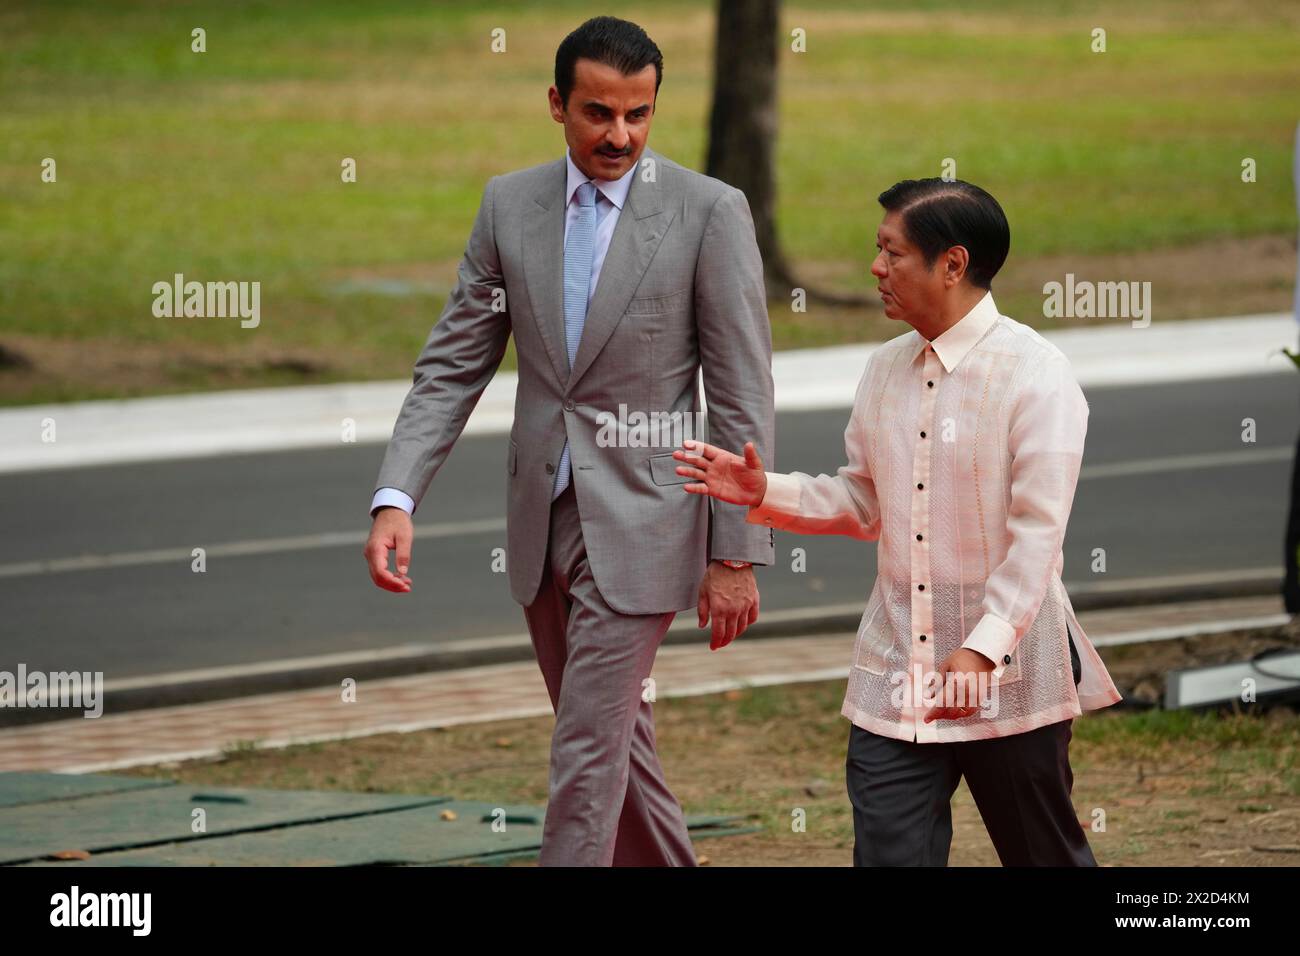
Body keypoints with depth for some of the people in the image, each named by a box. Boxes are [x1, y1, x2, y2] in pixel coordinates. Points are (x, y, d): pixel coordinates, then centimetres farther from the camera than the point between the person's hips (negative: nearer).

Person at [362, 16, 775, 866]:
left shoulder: (710, 213, -9)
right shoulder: (510, 205, 4)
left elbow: (743, 398, -8)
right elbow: (453, 367, 5)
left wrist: (738, 554, -10)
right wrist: (396, 499, -8)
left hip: (638, 525, -5)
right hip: (543, 523, 5)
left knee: (589, 755, -8)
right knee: (618, 742, 16)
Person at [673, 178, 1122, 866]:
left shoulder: (1035, 375, -12)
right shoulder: (885, 371, 11)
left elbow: (1038, 531, -18)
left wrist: (983, 648, -27)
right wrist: (764, 493, 4)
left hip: (1008, 676, -6)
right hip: (895, 676, 6)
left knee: (1044, 855, 8)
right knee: (889, 855, -4)